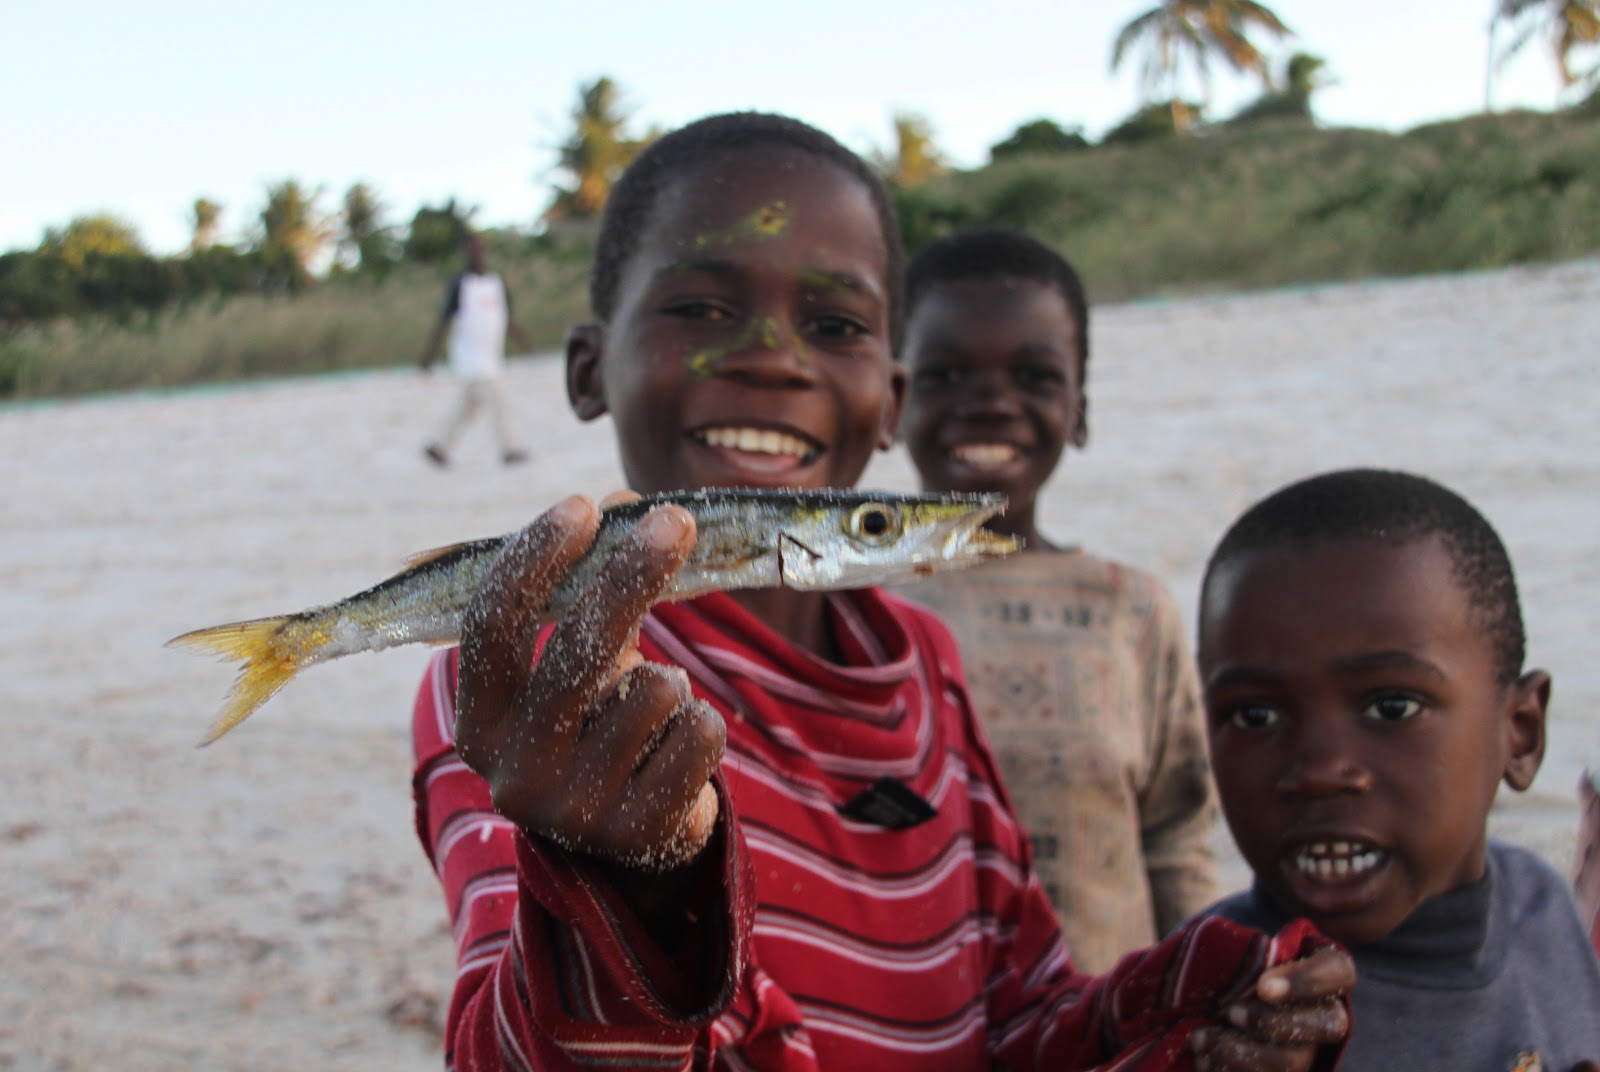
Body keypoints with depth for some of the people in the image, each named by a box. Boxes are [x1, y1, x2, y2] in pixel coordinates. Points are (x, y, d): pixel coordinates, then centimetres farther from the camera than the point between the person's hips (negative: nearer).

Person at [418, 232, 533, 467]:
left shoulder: (497, 282, 10)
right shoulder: (459, 285, -8)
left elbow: (508, 317, 16)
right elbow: (443, 322, -7)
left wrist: (523, 340, 4)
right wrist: (428, 356, -8)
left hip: (491, 357, 7)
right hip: (470, 357, -7)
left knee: (468, 407, 12)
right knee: (495, 399, -13)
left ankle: (438, 446, 22)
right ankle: (509, 449, -9)